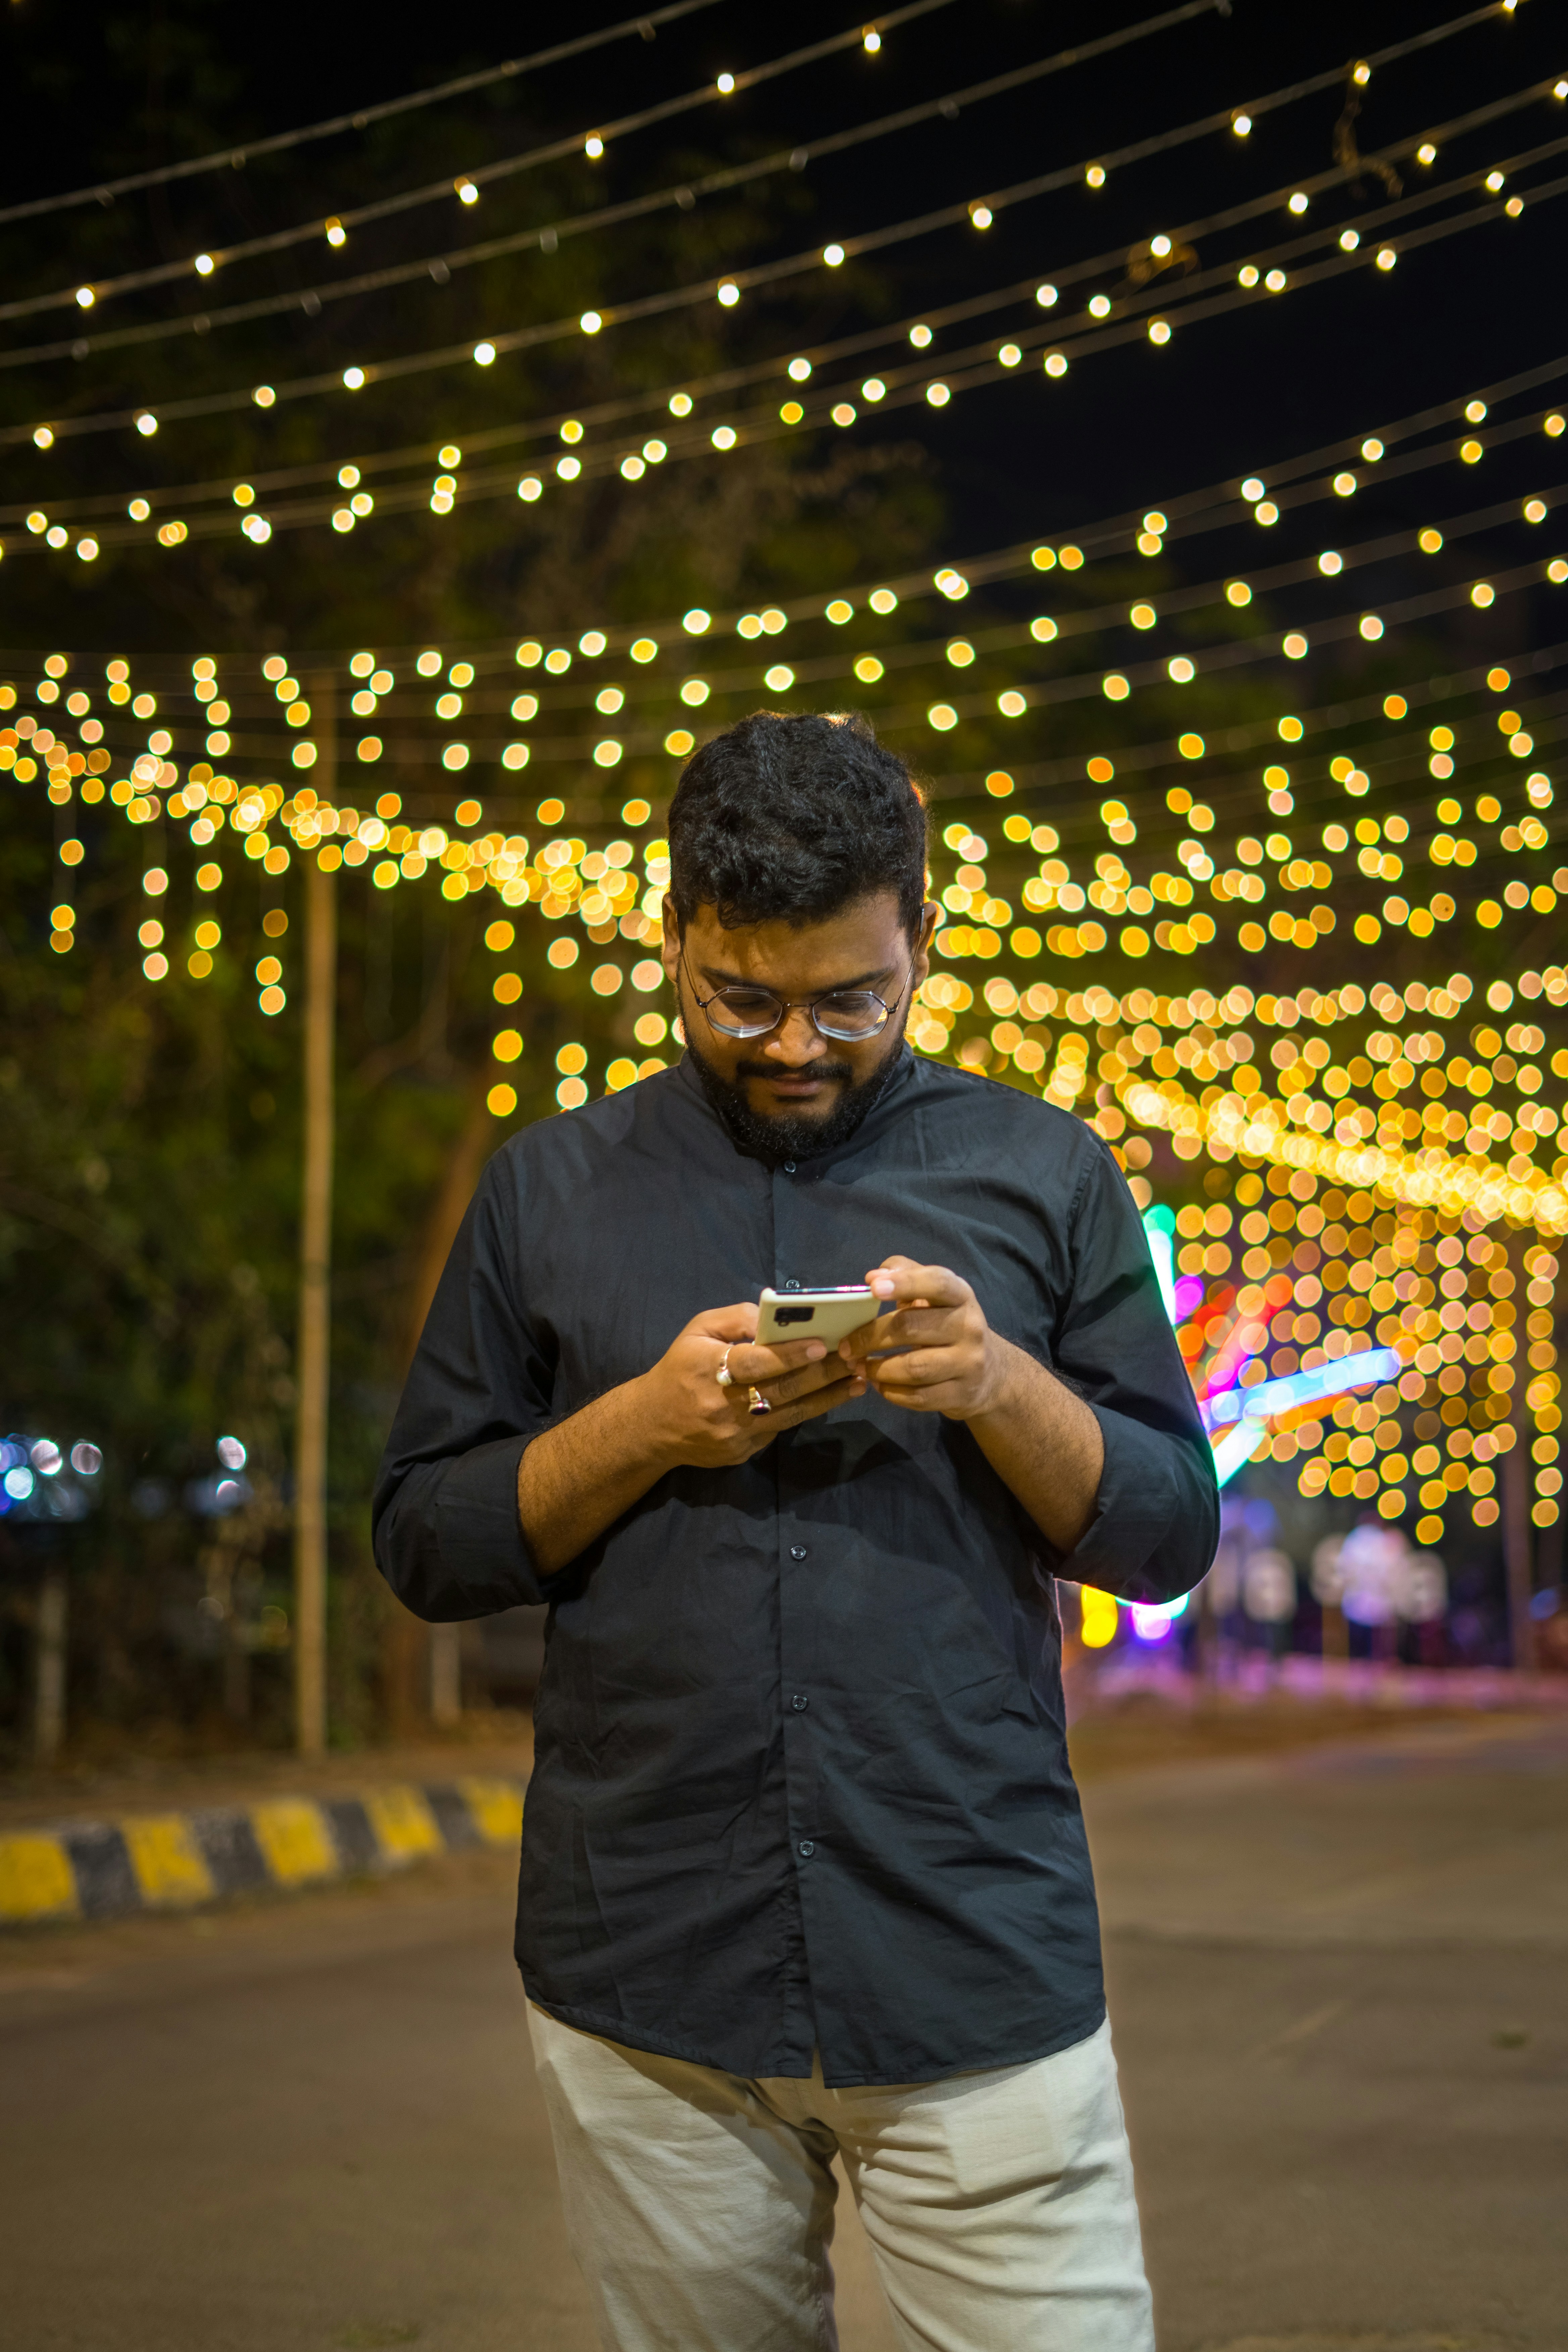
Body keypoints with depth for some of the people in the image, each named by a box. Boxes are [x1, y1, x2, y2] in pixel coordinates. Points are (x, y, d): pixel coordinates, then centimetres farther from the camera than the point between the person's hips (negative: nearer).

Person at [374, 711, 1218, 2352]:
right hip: (647, 1988, 1)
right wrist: (646, 1424, -9)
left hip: (980, 1971, 0)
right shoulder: (550, 1190, 8)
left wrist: (999, 1386, -12)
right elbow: (422, 1543, 7)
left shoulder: (1041, 1174, 7)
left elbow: (1171, 1536, 7)